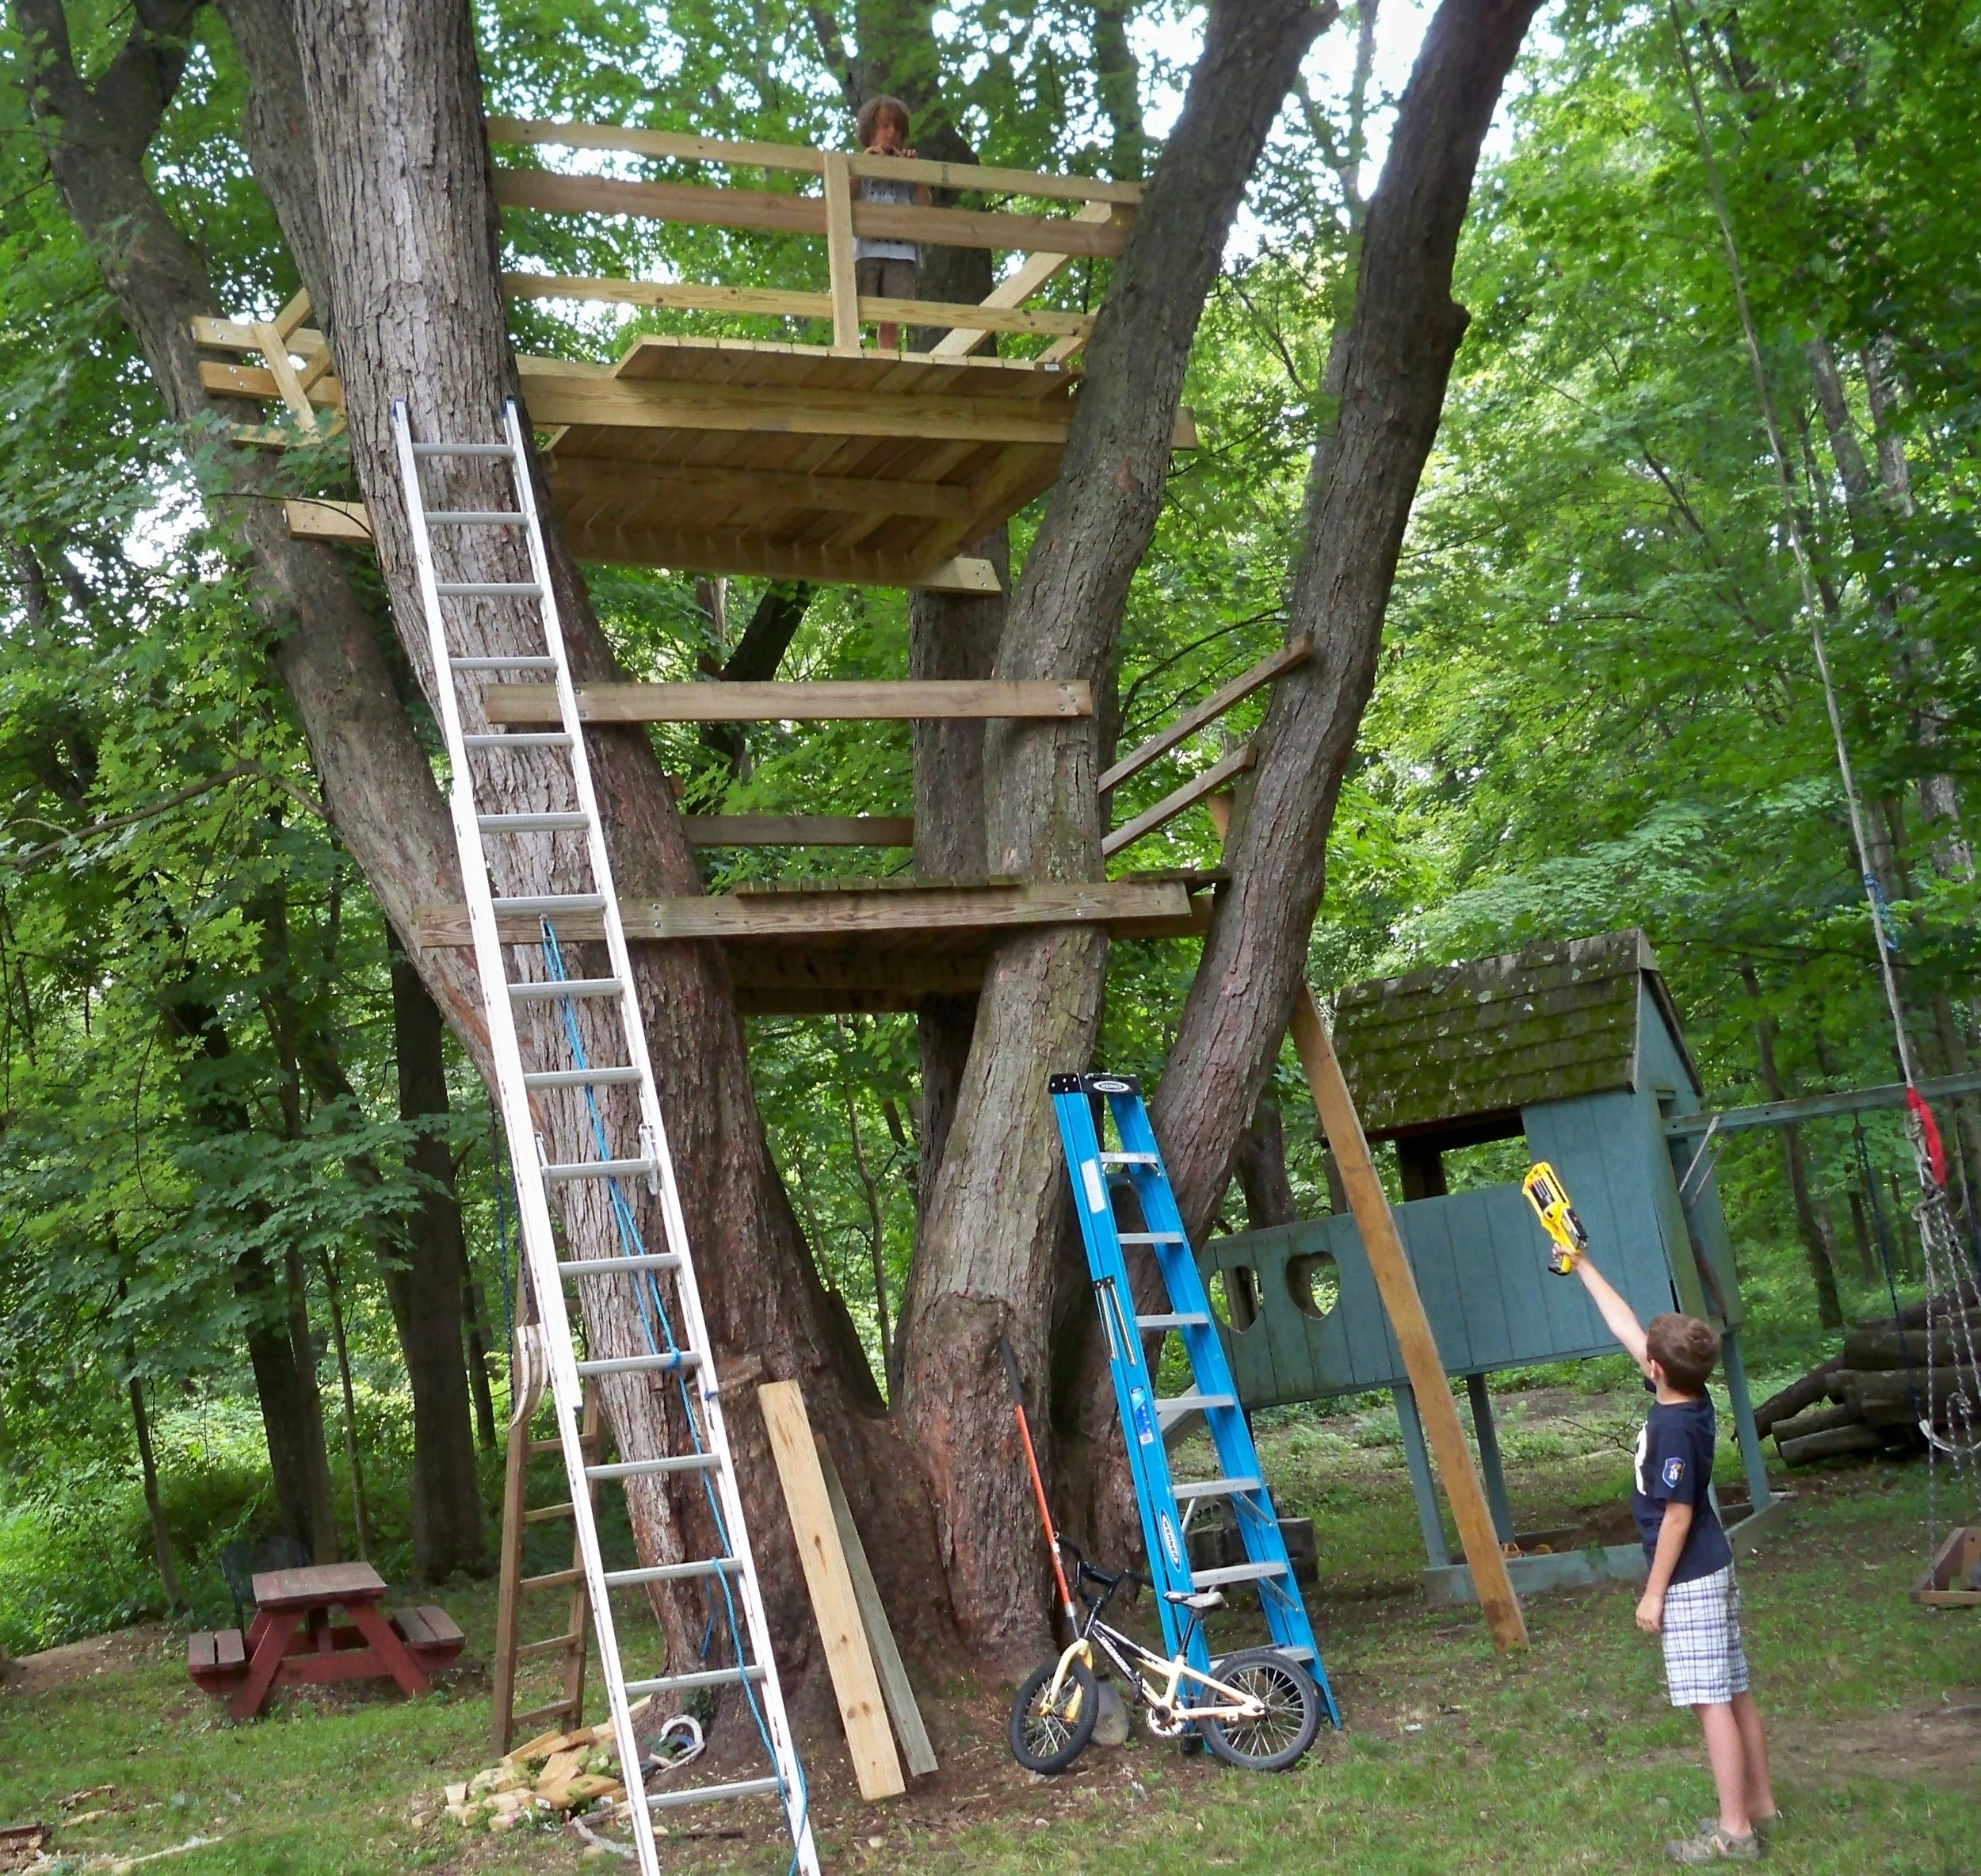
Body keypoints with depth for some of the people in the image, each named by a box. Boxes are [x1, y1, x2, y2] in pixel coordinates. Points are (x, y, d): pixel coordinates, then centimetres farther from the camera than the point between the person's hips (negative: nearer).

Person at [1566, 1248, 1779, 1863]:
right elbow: (1625, 1326, 12)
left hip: (1691, 1581, -10)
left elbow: (1677, 1516, -20)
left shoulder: (1674, 1429, -22)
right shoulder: (1686, 1399, 3)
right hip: (1713, 1571, 10)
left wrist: (1654, 1593, -13)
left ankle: (1734, 1830, -1)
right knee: (1735, 1694, 16)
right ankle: (1760, 1804, 25)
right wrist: (1582, 1265, 18)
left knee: (1712, 1702, -5)